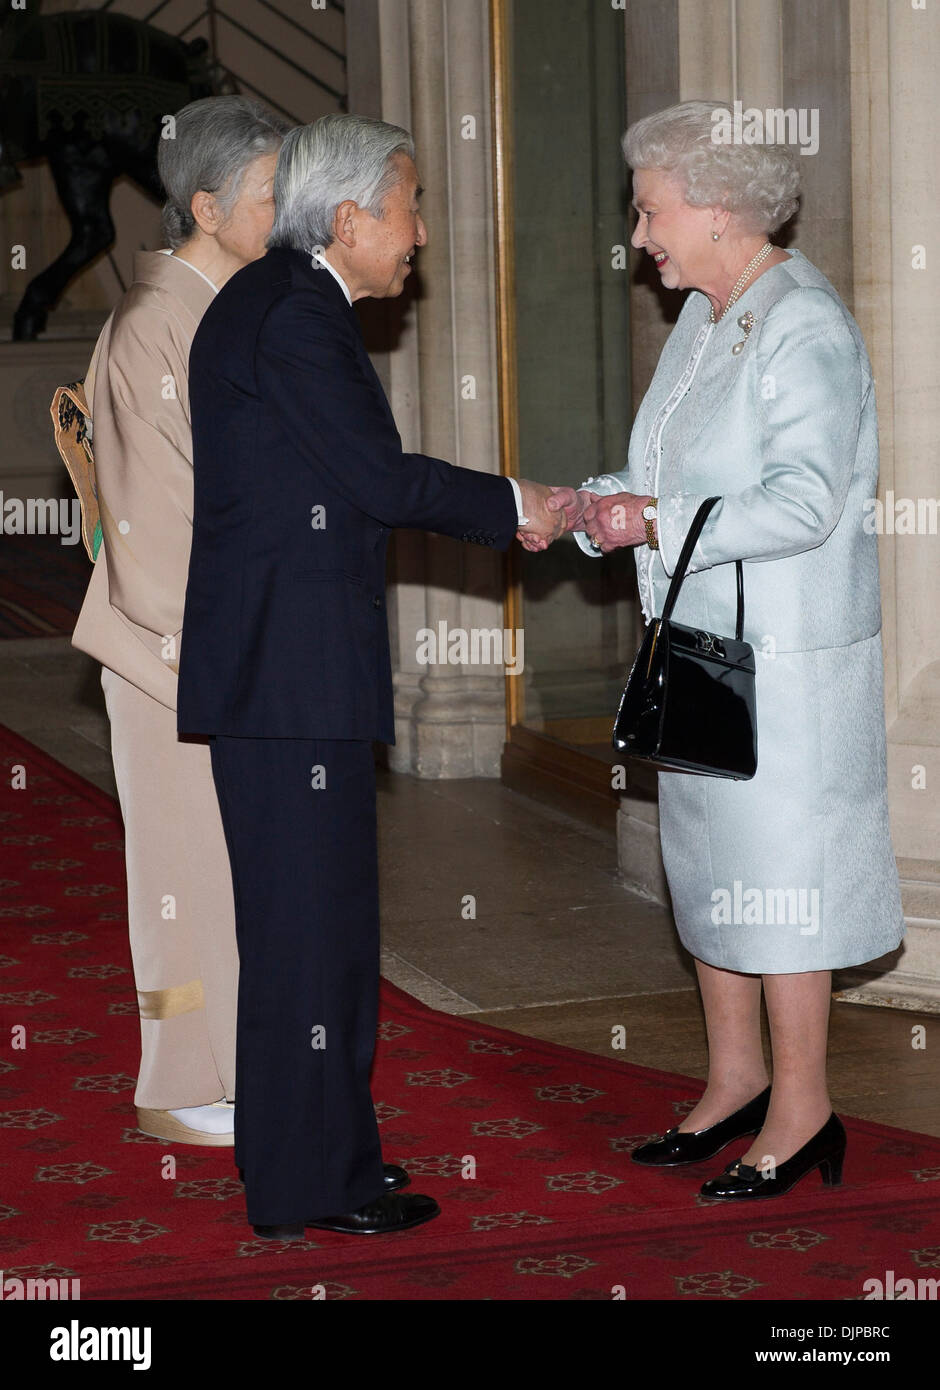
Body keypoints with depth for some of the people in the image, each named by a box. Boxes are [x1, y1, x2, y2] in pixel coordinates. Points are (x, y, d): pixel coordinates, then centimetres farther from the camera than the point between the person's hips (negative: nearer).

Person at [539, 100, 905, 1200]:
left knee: (777, 869, -2)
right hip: (700, 647, 9)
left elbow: (803, 504, -24)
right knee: (704, 861, 15)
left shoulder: (805, 327, -16)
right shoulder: (704, 320, 12)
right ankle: (735, 1080, 28)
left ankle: (801, 1111, 9)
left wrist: (658, 523, -24)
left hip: (785, 656, -9)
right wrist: (590, 507, 3)